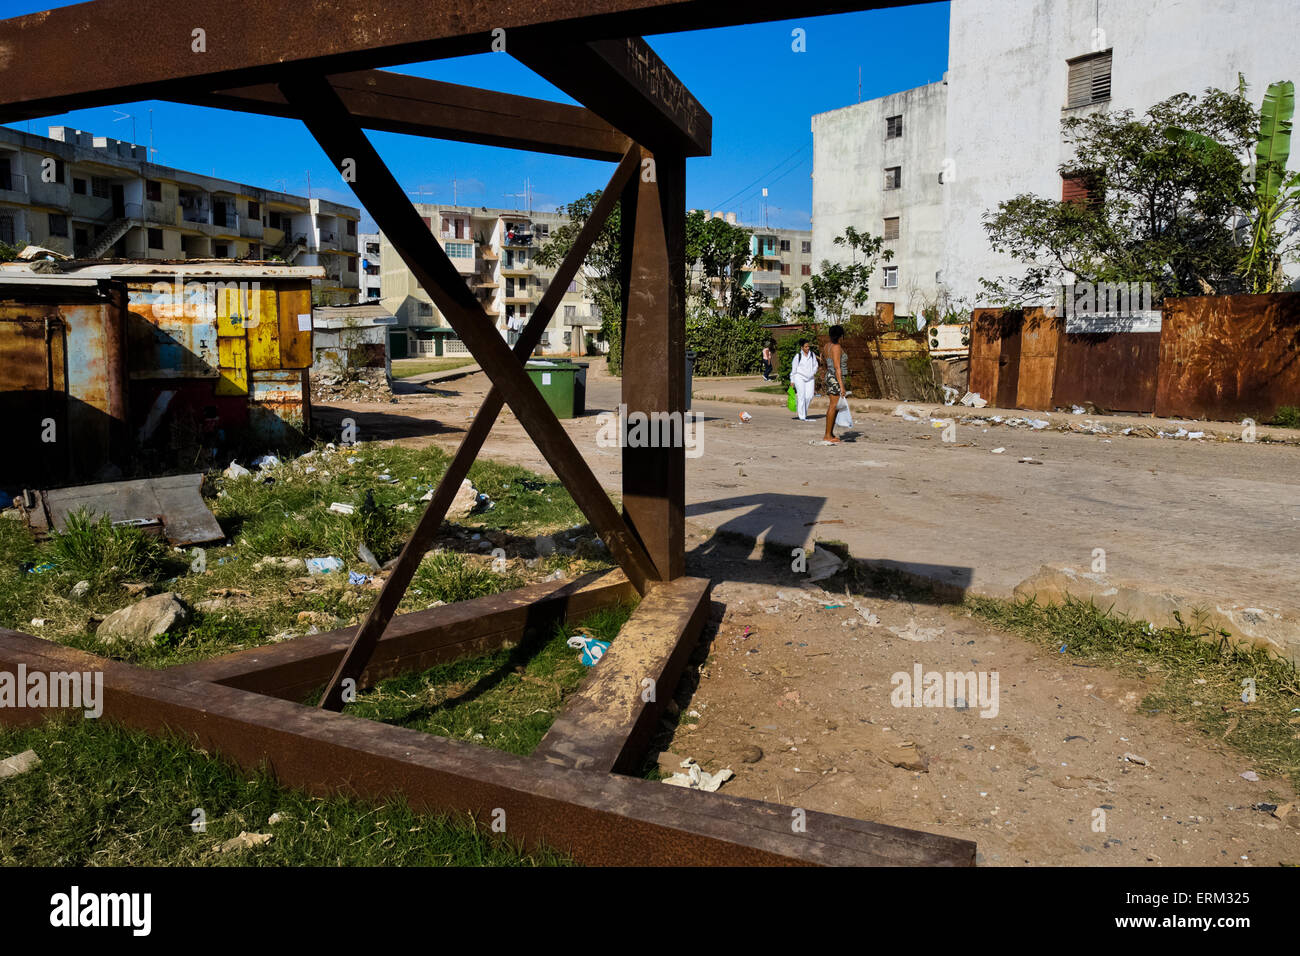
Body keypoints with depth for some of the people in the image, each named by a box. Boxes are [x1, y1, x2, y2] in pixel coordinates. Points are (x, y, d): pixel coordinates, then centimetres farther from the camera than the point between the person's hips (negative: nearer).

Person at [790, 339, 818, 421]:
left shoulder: (812, 354, 8)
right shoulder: (798, 356, -3)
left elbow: (815, 365, 18)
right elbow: (793, 368, 1)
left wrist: (814, 372, -3)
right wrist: (792, 380, 0)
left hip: (809, 378, 4)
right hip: (799, 377, -4)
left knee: (810, 396, -6)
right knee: (802, 396, -8)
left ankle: (804, 411, 18)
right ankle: (802, 416, -4)